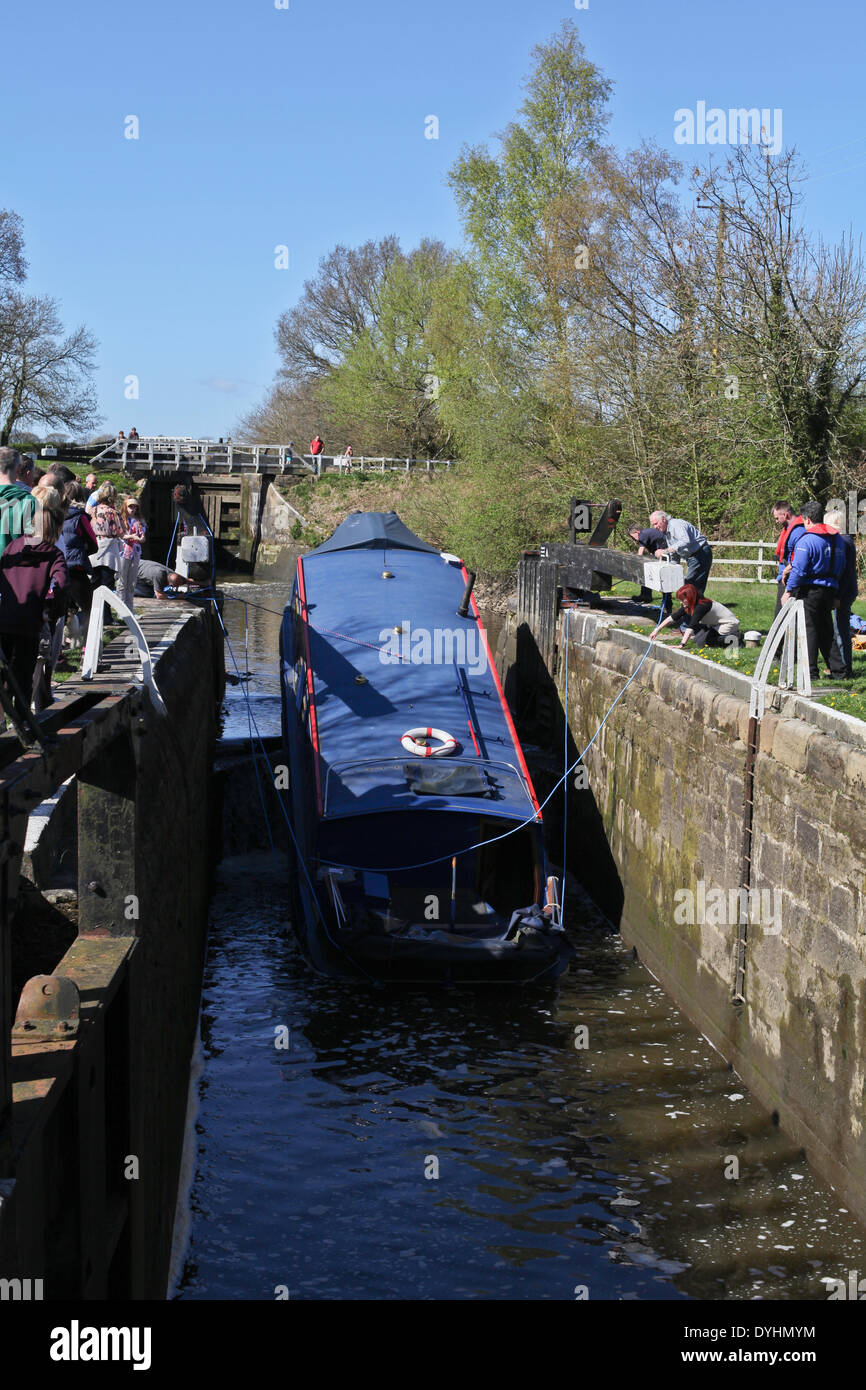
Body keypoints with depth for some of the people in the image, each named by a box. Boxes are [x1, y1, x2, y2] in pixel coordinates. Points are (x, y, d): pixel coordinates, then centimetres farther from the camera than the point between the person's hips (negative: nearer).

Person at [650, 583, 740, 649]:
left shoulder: (701, 606, -27)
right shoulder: (688, 606, -2)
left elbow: (691, 626, -36)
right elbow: (673, 617, 3)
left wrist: (681, 645, -42)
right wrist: (656, 630, -2)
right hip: (715, 625, 10)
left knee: (700, 642, -26)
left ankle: (730, 639, -14)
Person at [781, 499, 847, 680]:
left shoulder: (806, 540, -13)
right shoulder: (837, 539, 11)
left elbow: (798, 570, -17)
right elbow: (841, 569, 18)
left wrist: (788, 591, -10)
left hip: (809, 591, -7)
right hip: (829, 590, 7)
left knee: (808, 631, -2)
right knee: (826, 631, 14)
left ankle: (811, 672, -1)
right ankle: (837, 669, 12)